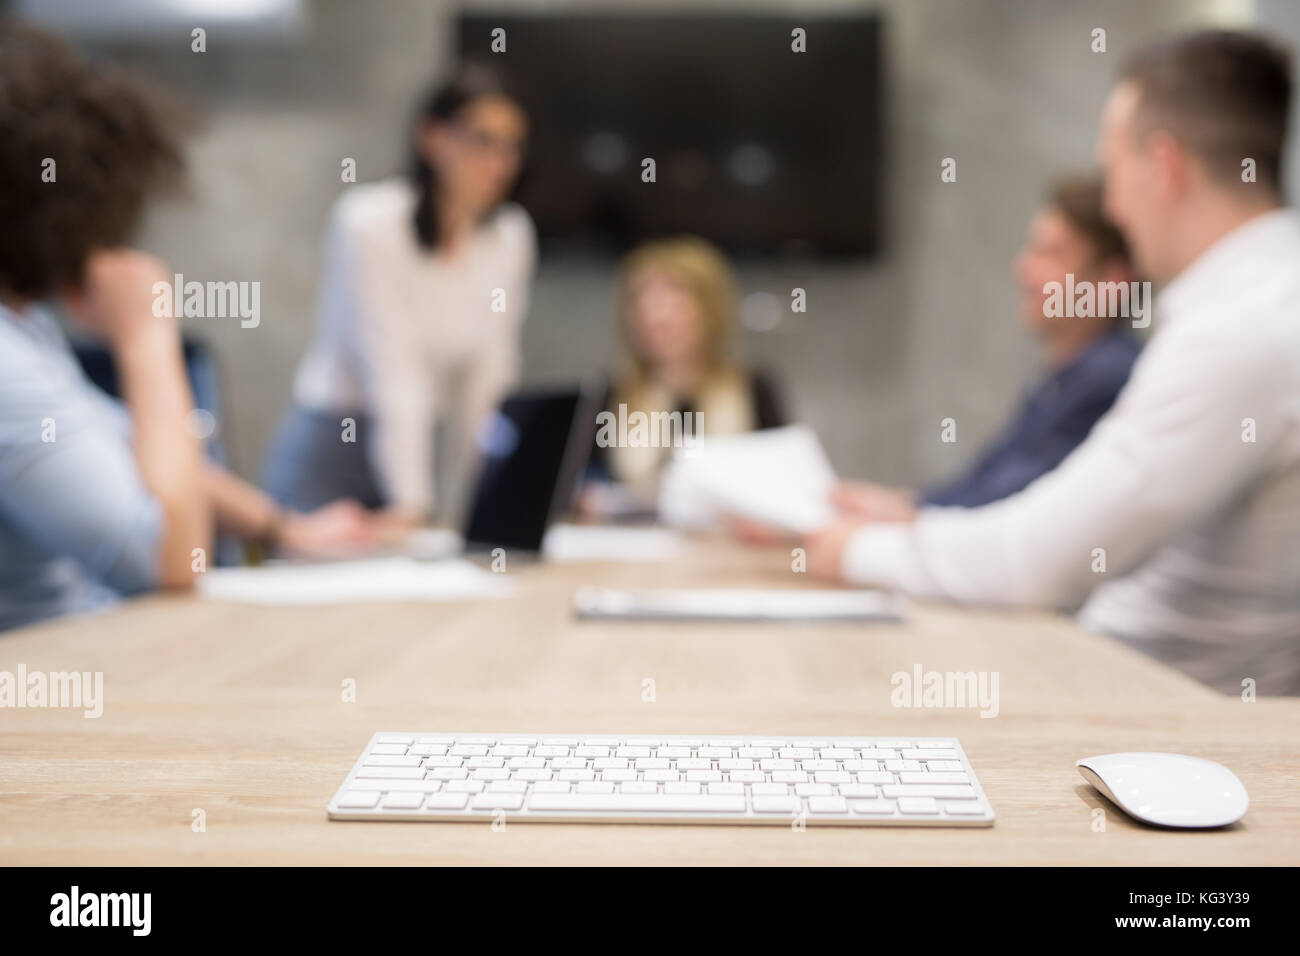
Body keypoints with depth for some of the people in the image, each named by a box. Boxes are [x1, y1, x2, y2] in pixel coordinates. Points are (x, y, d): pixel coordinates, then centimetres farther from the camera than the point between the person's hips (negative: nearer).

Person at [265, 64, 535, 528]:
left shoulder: (512, 237, -1)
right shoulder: (368, 222, -17)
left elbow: (489, 377, -1)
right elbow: (392, 375, -23)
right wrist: (412, 502, -27)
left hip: (416, 449, 5)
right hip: (328, 453, -4)